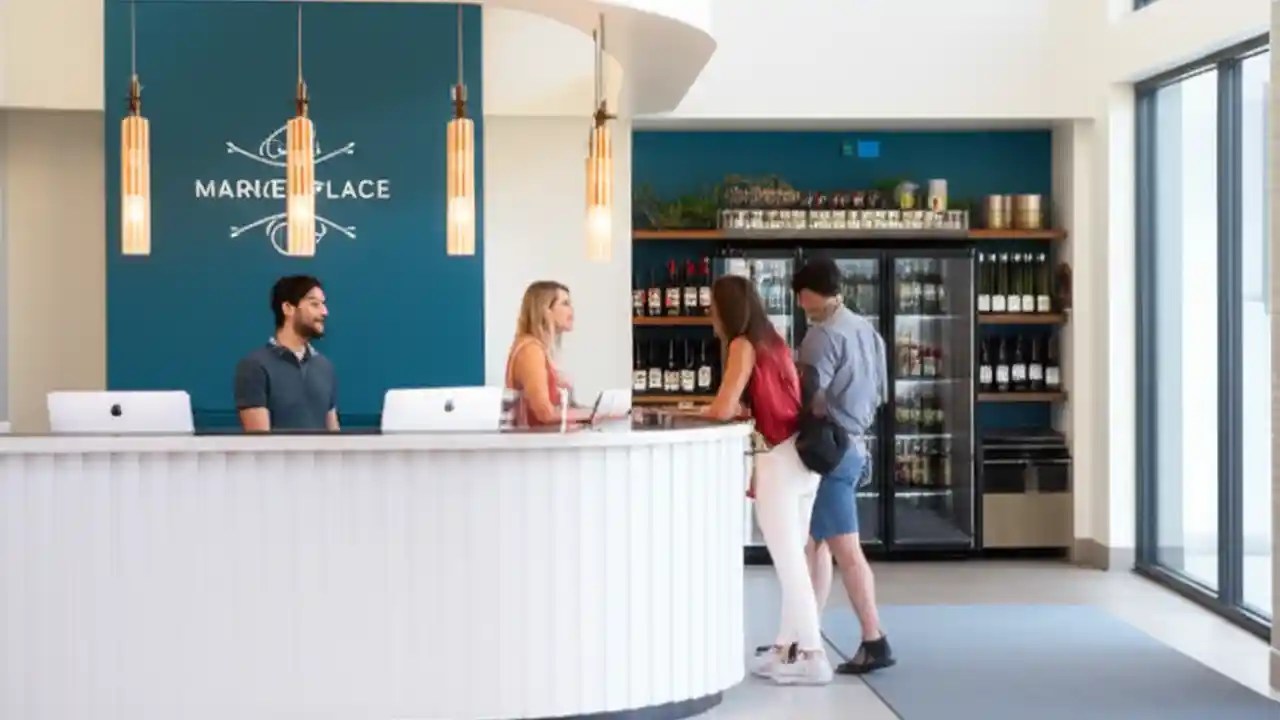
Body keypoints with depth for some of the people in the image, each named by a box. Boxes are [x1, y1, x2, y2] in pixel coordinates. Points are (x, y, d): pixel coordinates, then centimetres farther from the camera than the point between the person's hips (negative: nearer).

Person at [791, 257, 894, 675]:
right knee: (814, 542, 16)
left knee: (846, 551, -7)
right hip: (853, 445, 10)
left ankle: (874, 643, -6)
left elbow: (807, 397, -20)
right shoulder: (867, 330, 11)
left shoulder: (823, 334, -16)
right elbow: (880, 393, 17)